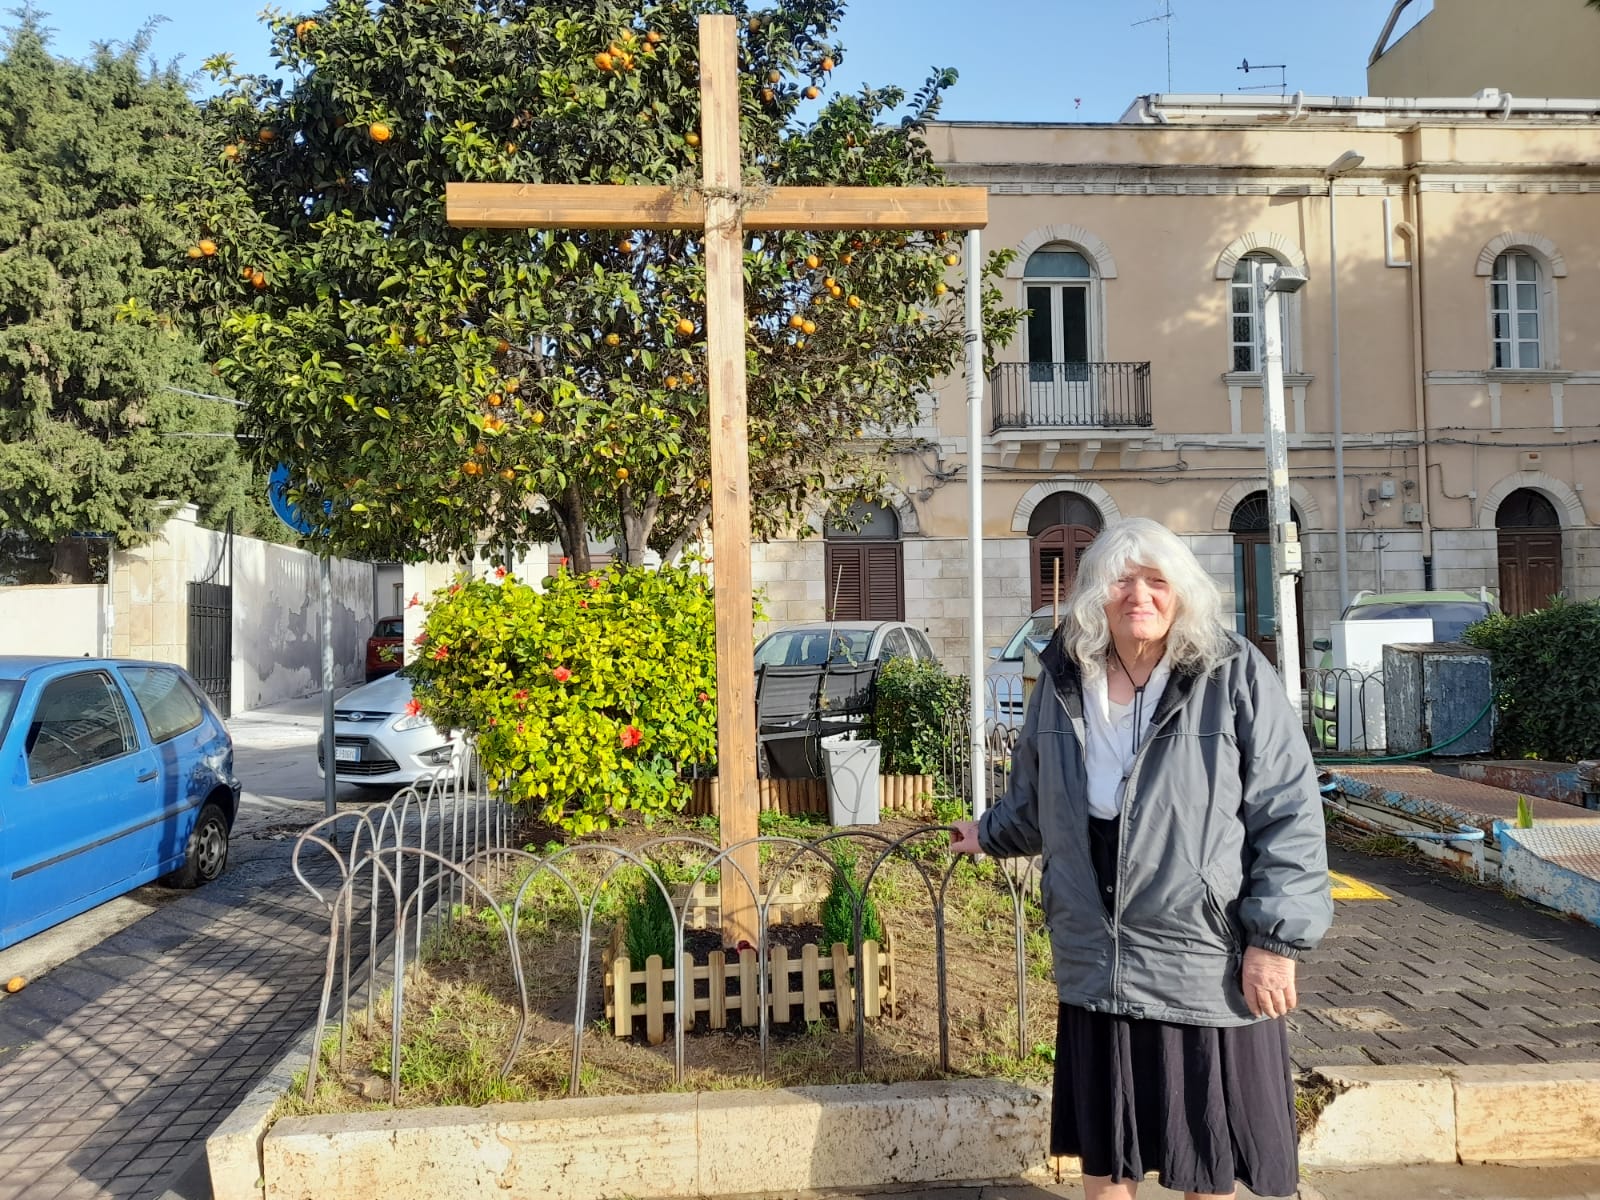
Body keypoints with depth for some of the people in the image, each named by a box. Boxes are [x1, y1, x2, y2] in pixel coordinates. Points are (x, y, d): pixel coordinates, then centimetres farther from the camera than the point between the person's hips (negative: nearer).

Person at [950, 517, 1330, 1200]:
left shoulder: (1235, 677, -10)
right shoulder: (1062, 683, 4)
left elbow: (1288, 815, -10)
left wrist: (1275, 939, -13)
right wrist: (990, 835, 33)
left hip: (1206, 964, -3)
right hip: (1094, 964, 4)